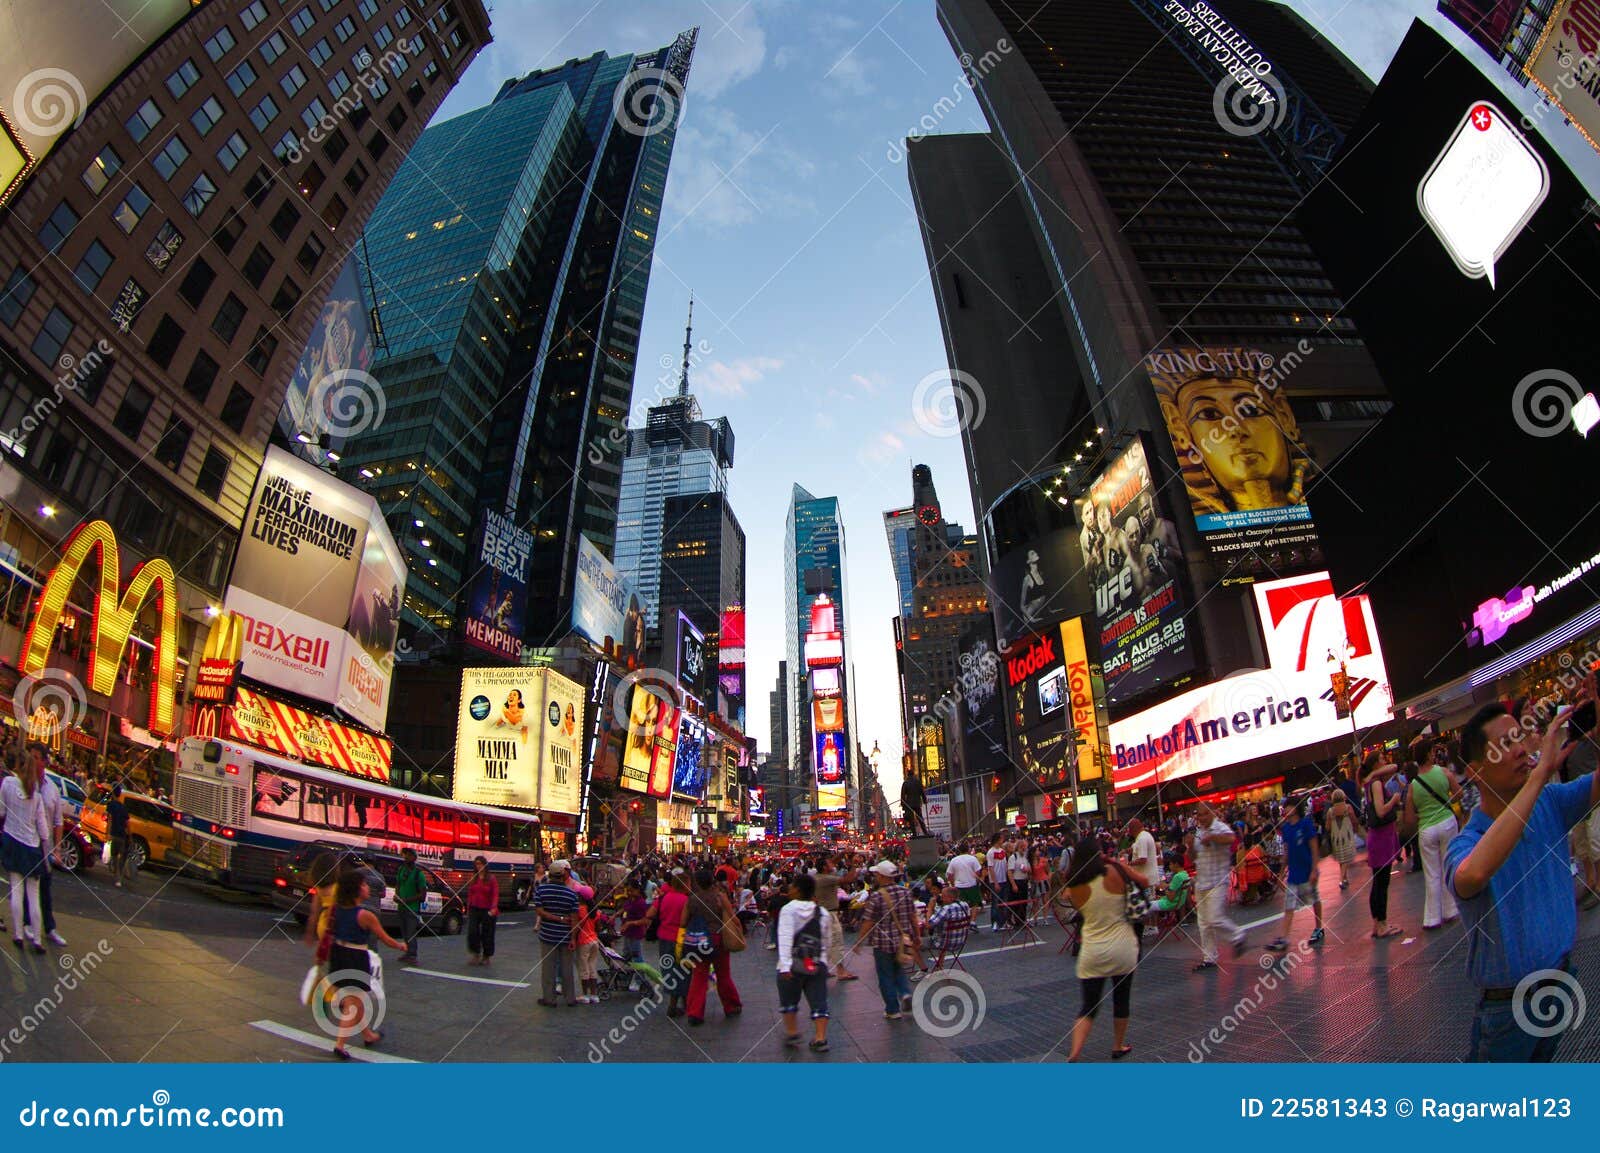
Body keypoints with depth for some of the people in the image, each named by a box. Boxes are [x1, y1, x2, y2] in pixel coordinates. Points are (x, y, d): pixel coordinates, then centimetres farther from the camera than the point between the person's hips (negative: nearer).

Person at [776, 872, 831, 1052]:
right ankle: (820, 1038, 4)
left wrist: (785, 965, -23)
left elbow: (785, 938, -18)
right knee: (819, 1002, 8)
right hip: (818, 963, 3)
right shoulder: (823, 912, 7)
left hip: (794, 964, -3)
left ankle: (792, 1033, 22)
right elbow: (826, 941, 14)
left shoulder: (788, 910, -8)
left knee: (789, 1000, 17)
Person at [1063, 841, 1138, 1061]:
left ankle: (1074, 1054, -4)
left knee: (1089, 1007, 10)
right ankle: (1118, 1047, 36)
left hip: (1091, 952, 1)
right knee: (1121, 999, 21)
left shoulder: (1075, 887, -7)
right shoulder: (1116, 871, -13)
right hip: (1122, 948, -1)